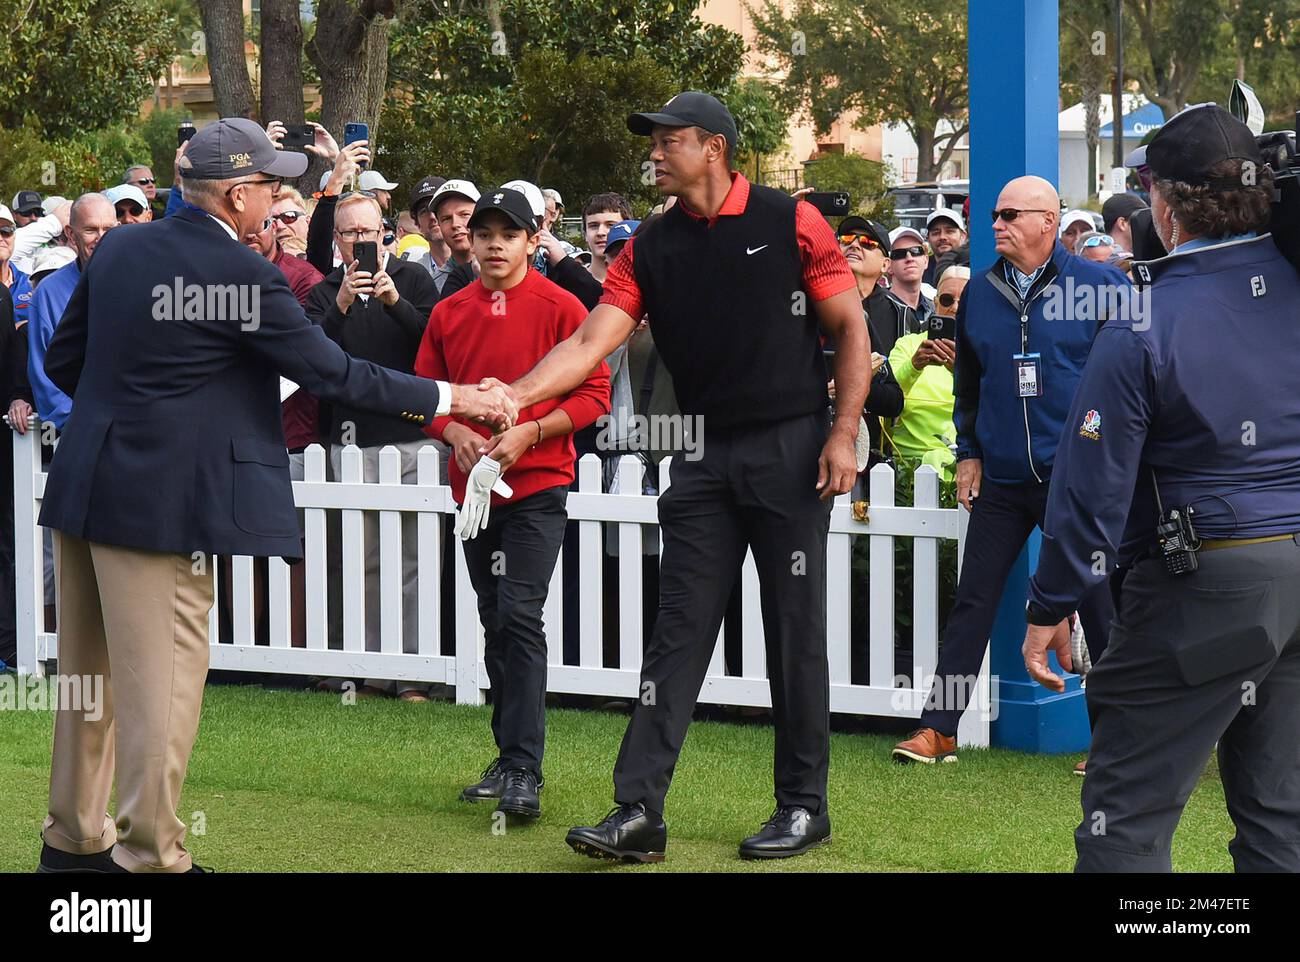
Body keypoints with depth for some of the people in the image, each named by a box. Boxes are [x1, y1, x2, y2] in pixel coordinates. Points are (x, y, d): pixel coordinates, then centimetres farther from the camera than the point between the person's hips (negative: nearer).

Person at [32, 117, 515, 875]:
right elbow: (332, 372, -10)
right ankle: (149, 854, 4)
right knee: (163, 679, 0)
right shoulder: (243, 274, -14)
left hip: (86, 486, 8)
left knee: (90, 671, 16)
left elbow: (64, 360, 12)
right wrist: (450, 398, -2)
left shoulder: (119, 248, 6)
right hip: (160, 499, -8)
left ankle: (74, 838, 26)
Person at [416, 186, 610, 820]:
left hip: (538, 485, -5)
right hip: (474, 485, 5)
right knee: (494, 623, 11)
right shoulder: (448, 314, 8)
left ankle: (525, 772, -15)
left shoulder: (561, 308, -5)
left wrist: (530, 432, -17)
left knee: (519, 617, -15)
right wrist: (457, 434, -7)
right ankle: (509, 758, 20)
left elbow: (593, 393, -6)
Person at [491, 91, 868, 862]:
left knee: (796, 633, 3)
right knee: (679, 632, 0)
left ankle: (805, 806, 13)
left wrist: (844, 433, -10)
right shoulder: (651, 250, 6)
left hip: (791, 450, -4)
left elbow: (851, 328, -2)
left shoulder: (791, 223, -4)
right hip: (708, 458, 4)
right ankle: (640, 811, -2)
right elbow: (589, 344, -1)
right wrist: (511, 396, -15)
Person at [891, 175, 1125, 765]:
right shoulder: (979, 292, 10)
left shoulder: (1100, 286, -4)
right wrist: (969, 452, 13)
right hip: (1000, 477, 4)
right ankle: (938, 728, 10)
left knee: (1098, 606, 3)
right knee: (972, 604, 5)